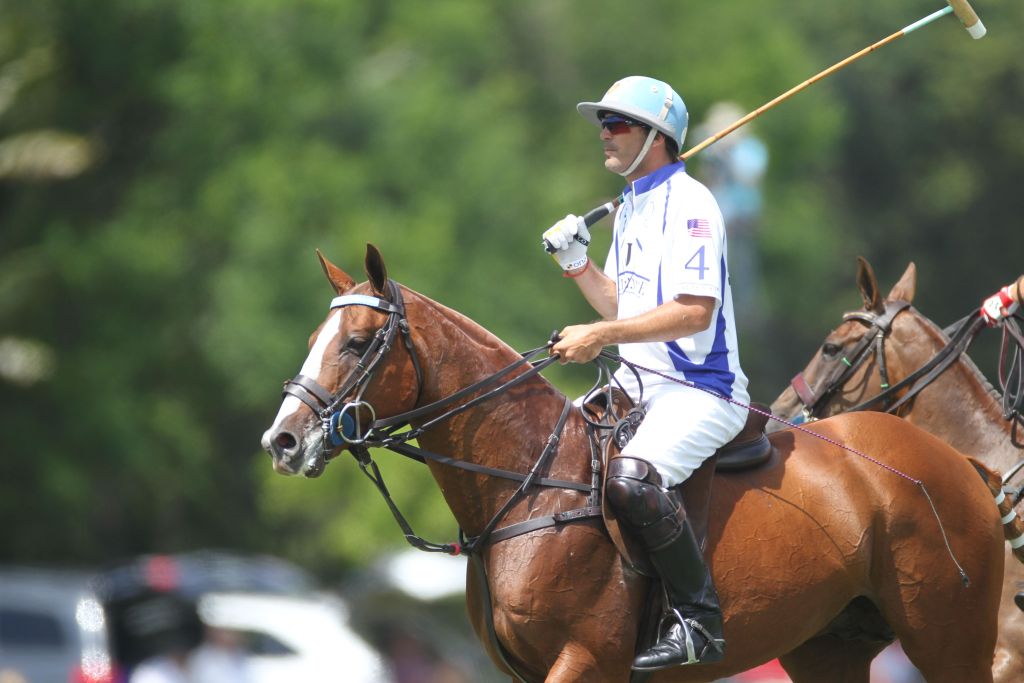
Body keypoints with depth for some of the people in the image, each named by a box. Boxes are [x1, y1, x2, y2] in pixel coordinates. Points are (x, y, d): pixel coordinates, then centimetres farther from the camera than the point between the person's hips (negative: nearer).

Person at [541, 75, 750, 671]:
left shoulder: (688, 204, -13)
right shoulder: (631, 207, 18)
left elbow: (695, 310, -23)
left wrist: (601, 336, -26)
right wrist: (578, 263, 7)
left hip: (699, 391, -10)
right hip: (637, 385, 10)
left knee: (631, 479, -34)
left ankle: (700, 621, -25)